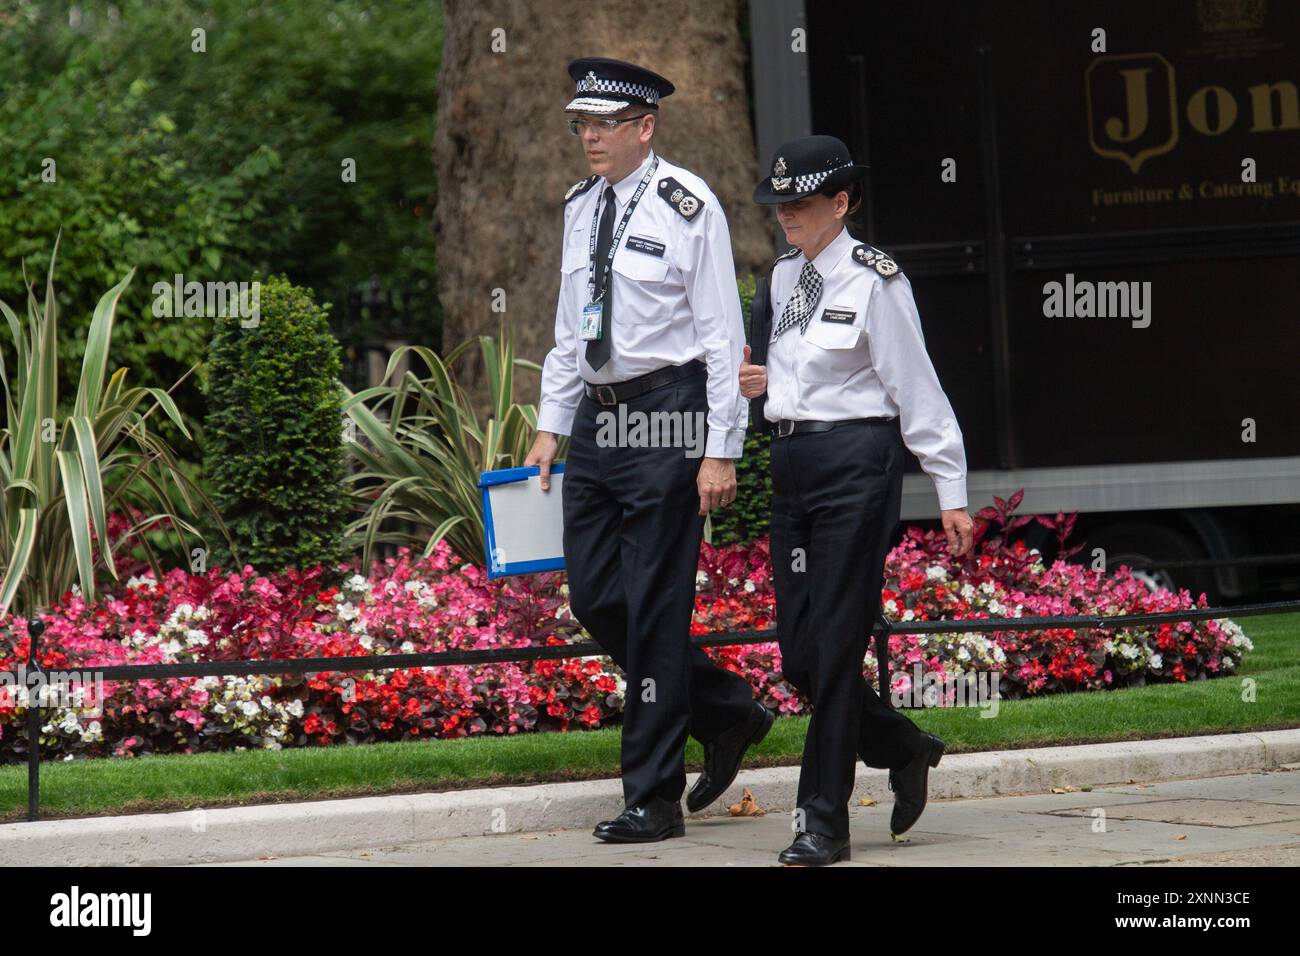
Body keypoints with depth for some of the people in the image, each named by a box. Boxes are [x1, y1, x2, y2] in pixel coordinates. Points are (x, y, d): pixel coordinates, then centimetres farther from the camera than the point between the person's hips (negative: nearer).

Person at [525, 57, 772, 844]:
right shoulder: (582, 208, 12)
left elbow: (723, 335, -10)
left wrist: (721, 450, -14)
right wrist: (552, 425, 13)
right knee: (594, 597, 8)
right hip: (597, 417, 8)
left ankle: (655, 800, 3)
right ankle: (727, 711, 27)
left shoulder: (686, 208, -10)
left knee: (655, 606, -5)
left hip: (667, 412, -8)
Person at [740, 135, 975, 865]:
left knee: (835, 643, -5)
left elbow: (916, 389, -9)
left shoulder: (874, 280, -9)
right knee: (798, 649, 6)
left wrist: (952, 492, -10)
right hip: (792, 464, 8)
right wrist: (762, 383, 3)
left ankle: (825, 821, 0)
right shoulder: (787, 275, 12)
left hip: (855, 462, -8)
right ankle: (904, 750, 28)